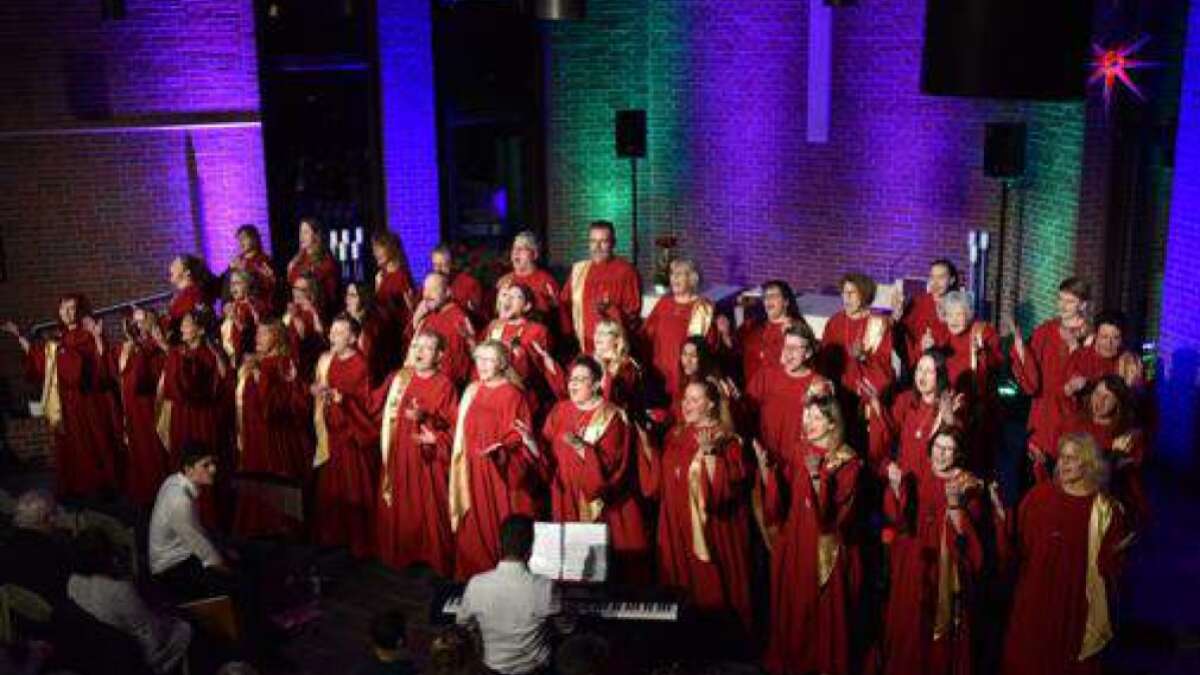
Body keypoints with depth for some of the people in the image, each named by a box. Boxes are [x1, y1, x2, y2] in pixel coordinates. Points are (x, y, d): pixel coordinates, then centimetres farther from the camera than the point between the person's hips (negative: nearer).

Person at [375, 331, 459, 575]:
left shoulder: (444, 385, -7)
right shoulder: (399, 378, 7)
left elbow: (452, 425, -12)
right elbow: (387, 412, 13)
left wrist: (425, 418, -24)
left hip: (429, 458, -4)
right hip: (400, 454, 4)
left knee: (429, 508, 0)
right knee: (401, 507, 10)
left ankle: (435, 557, 14)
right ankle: (402, 553, 25)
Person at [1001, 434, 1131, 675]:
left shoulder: (1105, 509, -7)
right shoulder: (1039, 496, -3)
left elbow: (1110, 568, -6)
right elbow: (1018, 541, -2)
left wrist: (1114, 554, -18)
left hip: (1076, 605, -1)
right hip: (1034, 601, 2)